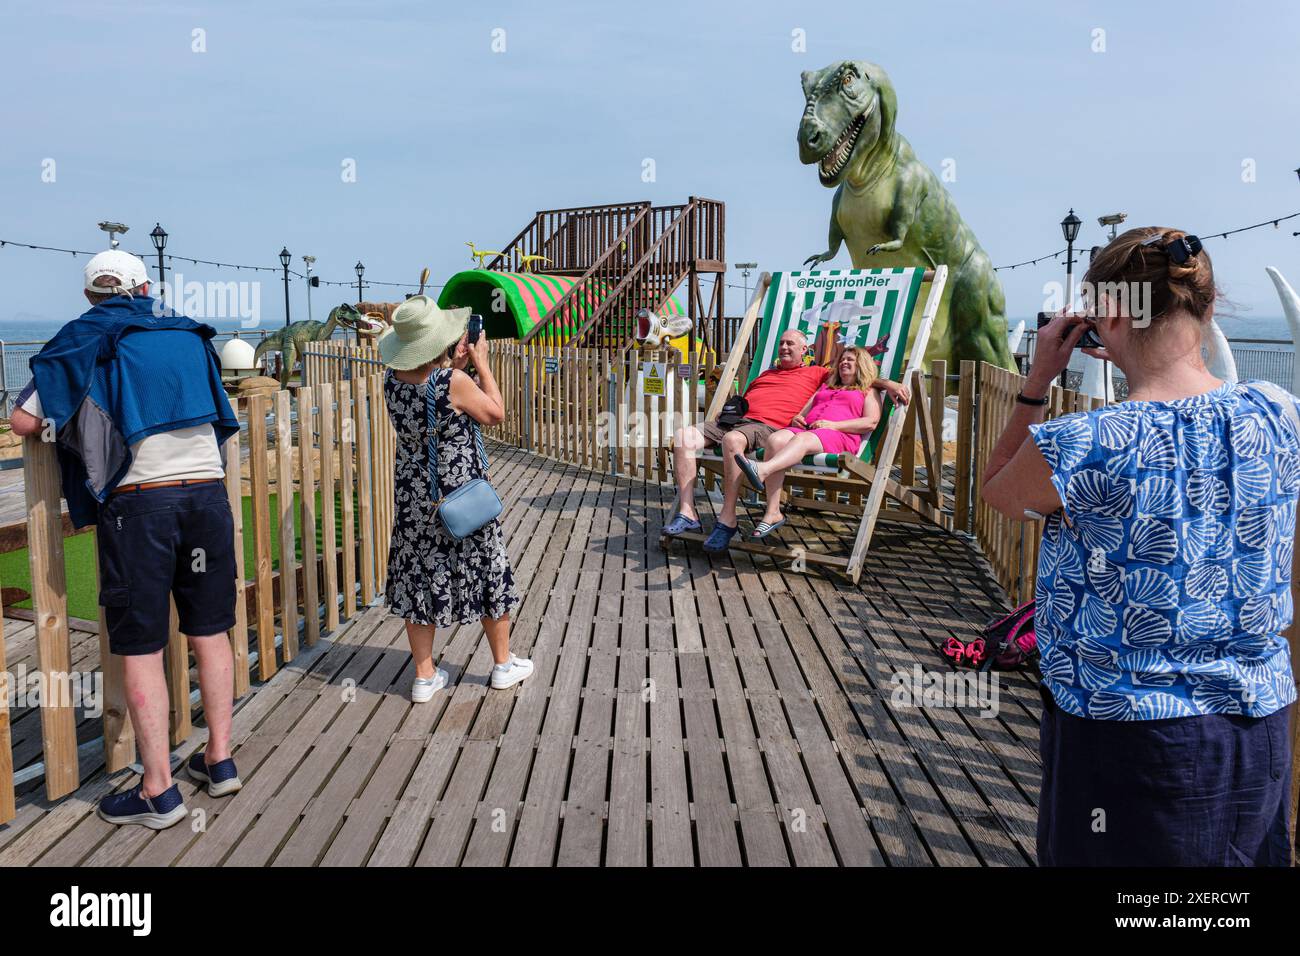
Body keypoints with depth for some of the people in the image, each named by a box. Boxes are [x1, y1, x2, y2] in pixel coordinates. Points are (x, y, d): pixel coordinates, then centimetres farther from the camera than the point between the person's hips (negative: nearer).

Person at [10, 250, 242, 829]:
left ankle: (159, 791, 8)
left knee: (141, 648, 3)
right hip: (207, 492, 4)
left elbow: (25, 421, 0)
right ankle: (220, 759, 22)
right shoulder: (188, 335, 15)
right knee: (210, 633, 13)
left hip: (138, 501, -4)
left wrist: (70, 416, 19)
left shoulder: (85, 338, 4)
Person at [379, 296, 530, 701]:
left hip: (413, 496, 5)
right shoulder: (455, 382, -22)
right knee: (487, 572, 13)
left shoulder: (392, 380, -5)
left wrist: (454, 366, 9)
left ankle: (424, 676, 20)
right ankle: (503, 664, 29)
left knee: (418, 578, 13)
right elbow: (496, 414, -6)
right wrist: (481, 364, 0)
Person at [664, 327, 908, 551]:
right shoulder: (766, 374, 37)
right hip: (734, 421, 6)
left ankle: (727, 520, -33)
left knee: (732, 439, -41)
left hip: (767, 427, -6)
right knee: (683, 436, -18)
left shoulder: (815, 374, 20)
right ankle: (687, 513, -22)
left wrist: (887, 383, 2)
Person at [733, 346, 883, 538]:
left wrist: (833, 425, -8)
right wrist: (796, 419, 8)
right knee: (775, 439, -30)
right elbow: (804, 412, 34)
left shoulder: (868, 392, 22)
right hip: (805, 428, 5)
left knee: (802, 439, -39)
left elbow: (871, 422, 4)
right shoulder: (825, 387, 40)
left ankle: (762, 470, -68)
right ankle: (772, 513, -39)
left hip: (838, 436, -5)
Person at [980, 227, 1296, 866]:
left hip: (1125, 734, -4)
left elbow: (995, 490, 0)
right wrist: (1144, 366, 12)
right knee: (1240, 852, 23)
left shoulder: (1079, 446, -22)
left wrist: (1038, 380, 1)